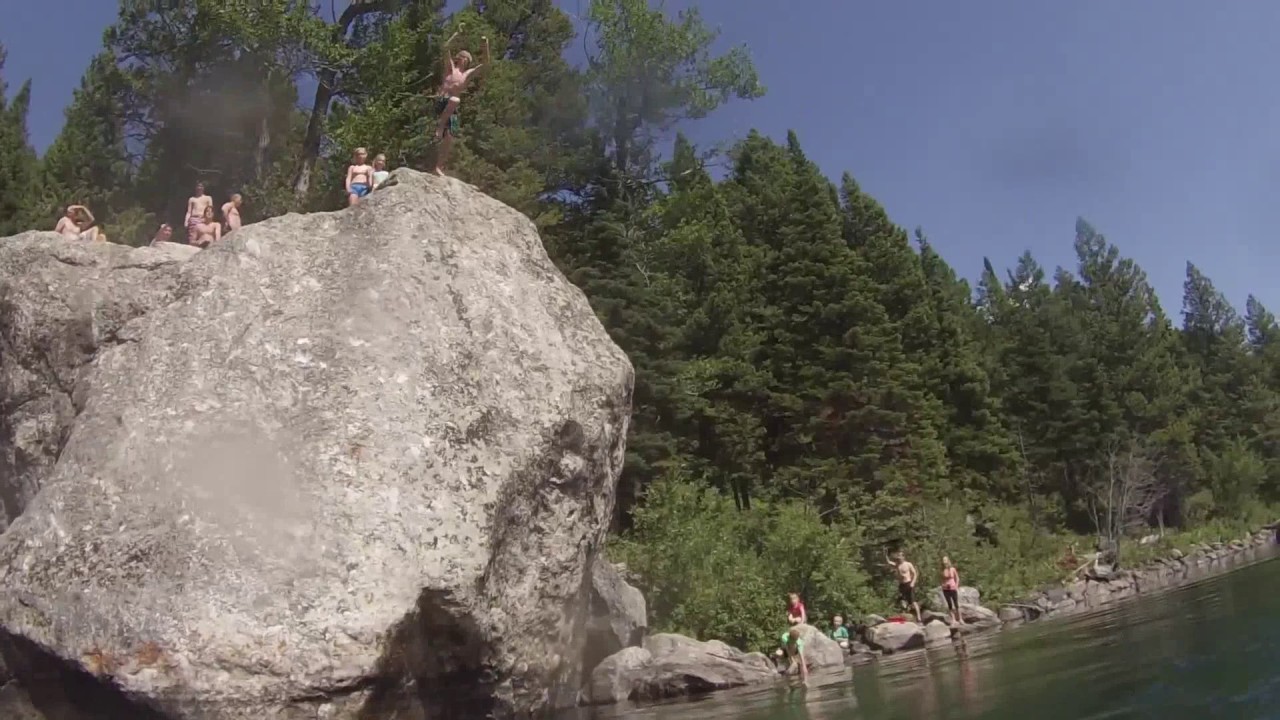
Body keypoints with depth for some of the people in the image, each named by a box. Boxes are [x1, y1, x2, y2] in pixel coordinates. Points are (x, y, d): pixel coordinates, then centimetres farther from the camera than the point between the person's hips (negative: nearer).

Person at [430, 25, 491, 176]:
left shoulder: (468, 73, 16)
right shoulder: (450, 67, 6)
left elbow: (486, 63, 14)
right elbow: (446, 48, -9)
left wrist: (486, 45, 3)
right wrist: (457, 33, -13)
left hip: (452, 109, 5)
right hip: (441, 101, -5)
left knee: (449, 138, -3)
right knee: (455, 100, -40)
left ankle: (439, 168, -1)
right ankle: (440, 125, -27)